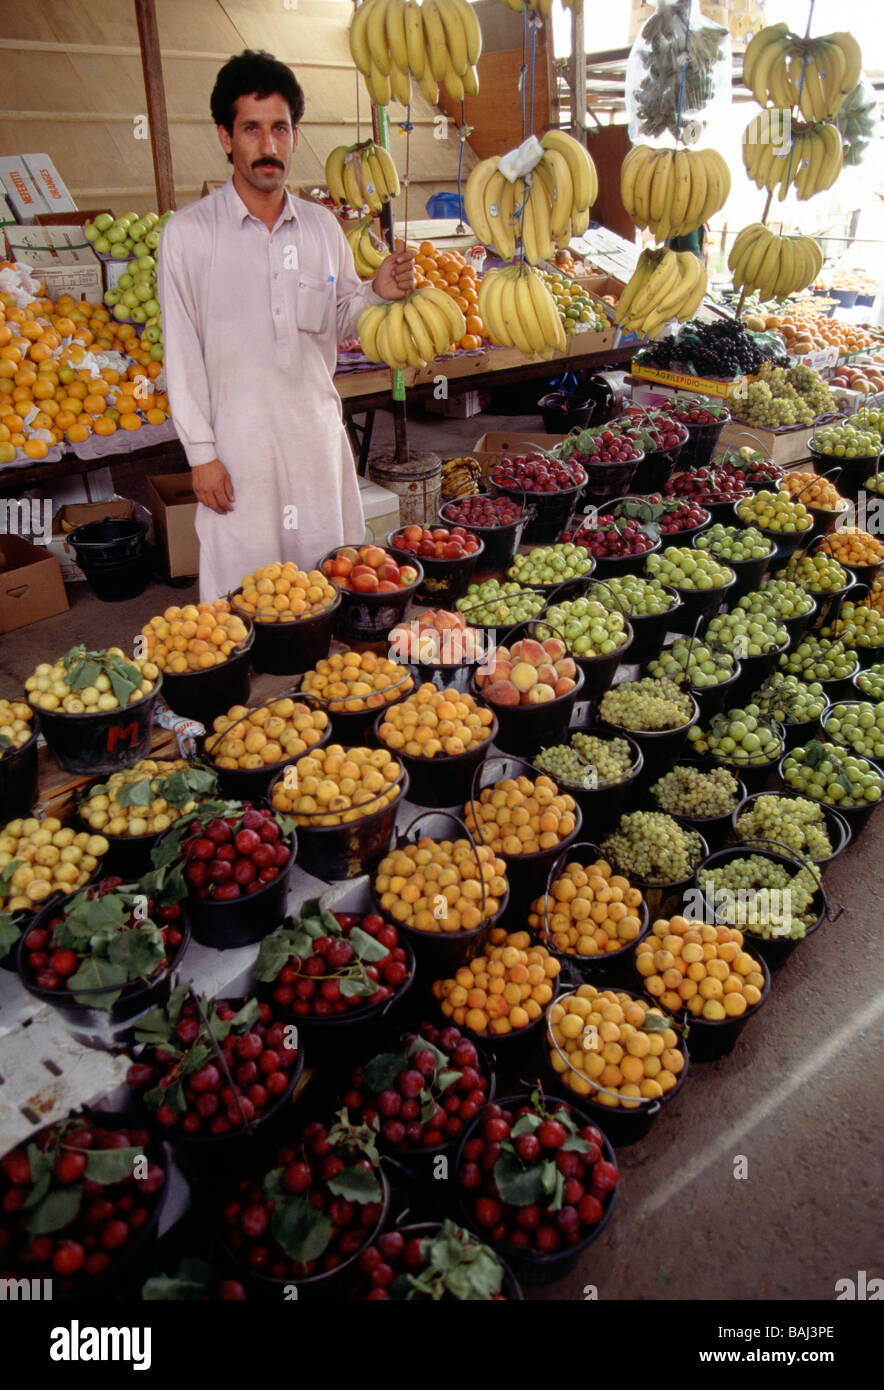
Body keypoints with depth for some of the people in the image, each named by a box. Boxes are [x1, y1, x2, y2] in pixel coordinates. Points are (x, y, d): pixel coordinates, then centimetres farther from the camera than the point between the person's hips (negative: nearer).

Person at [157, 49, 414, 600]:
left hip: (319, 435, 4)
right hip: (239, 442, -4)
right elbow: (182, 353, -4)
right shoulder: (189, 233, -5)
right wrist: (201, 452, -7)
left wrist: (378, 292, -5)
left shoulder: (323, 225, 7)